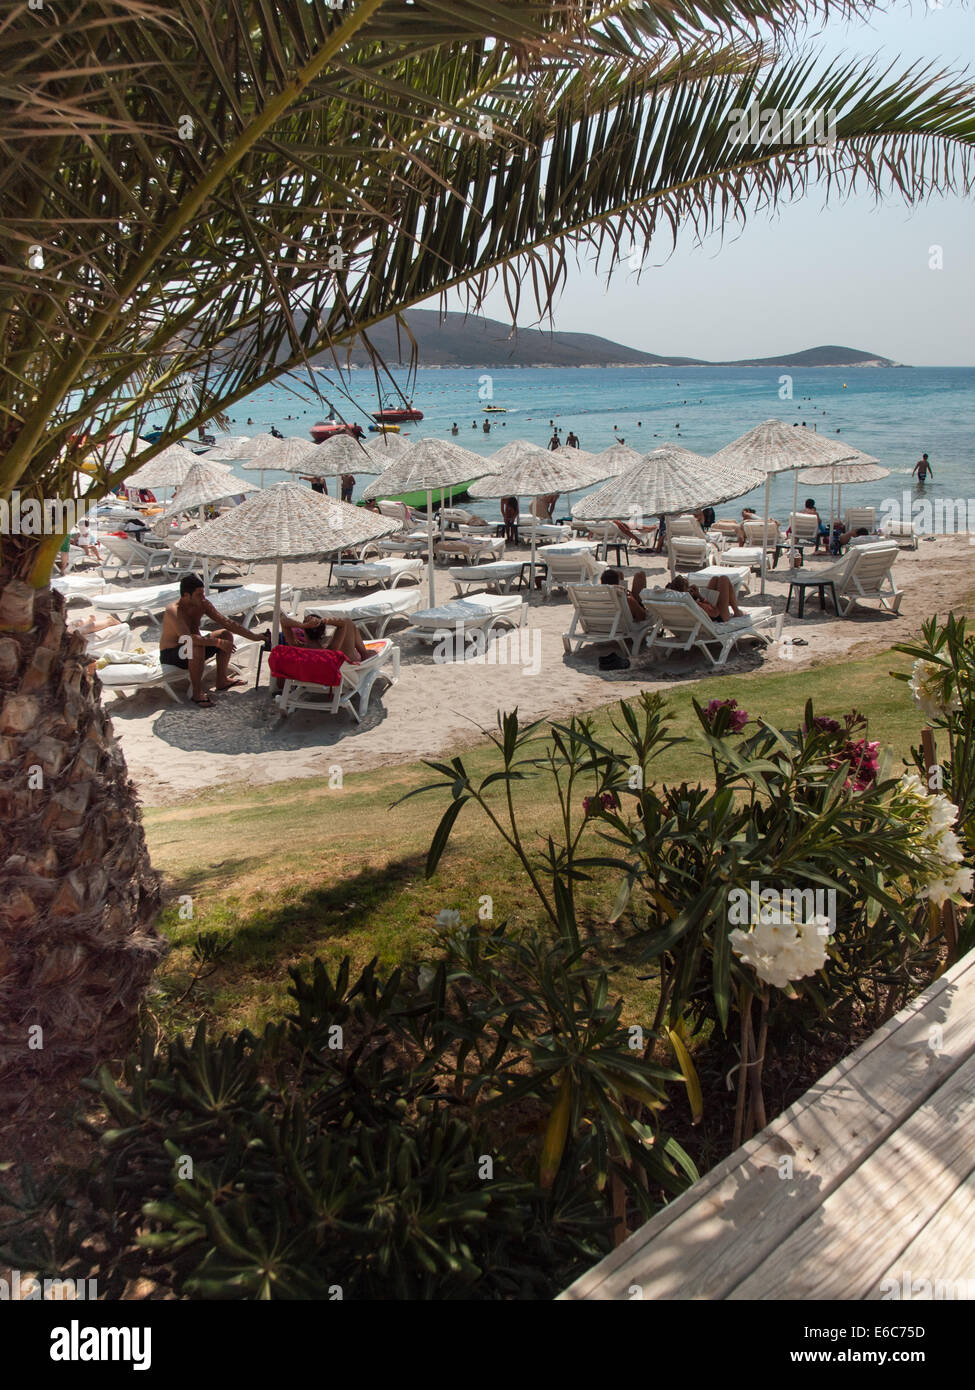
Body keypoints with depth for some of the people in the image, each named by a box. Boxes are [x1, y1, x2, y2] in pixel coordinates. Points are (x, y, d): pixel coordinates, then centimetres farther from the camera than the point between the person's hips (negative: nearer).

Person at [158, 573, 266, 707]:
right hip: (170, 655, -8)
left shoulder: (203, 604, -7)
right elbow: (187, 638, -41)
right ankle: (197, 693, -26)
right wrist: (218, 643, -41)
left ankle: (222, 680, 2)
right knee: (197, 648, -37)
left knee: (226, 635, -1)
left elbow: (226, 622, -1)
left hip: (191, 648, 8)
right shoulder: (173, 611, -29)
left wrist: (252, 636, -6)